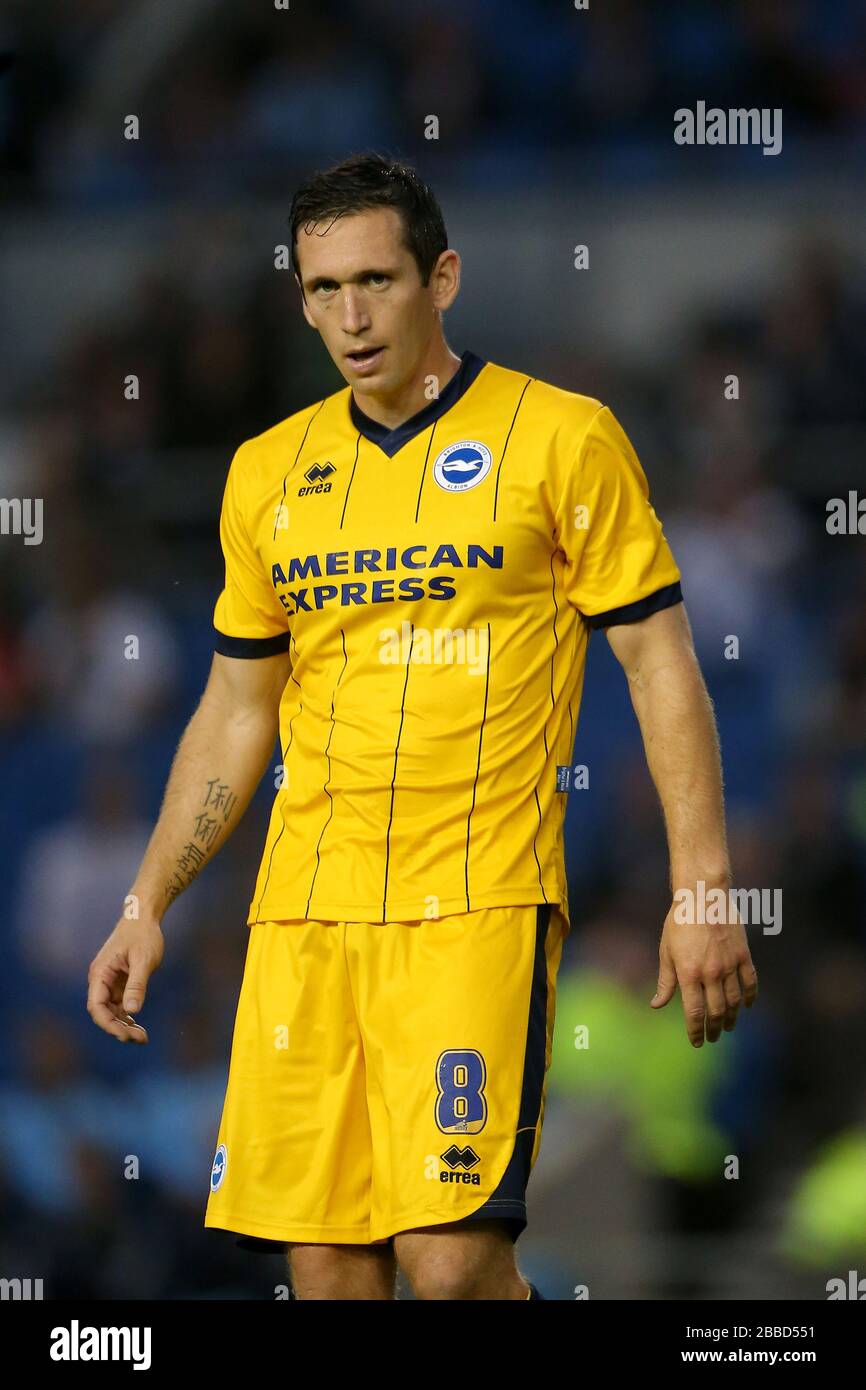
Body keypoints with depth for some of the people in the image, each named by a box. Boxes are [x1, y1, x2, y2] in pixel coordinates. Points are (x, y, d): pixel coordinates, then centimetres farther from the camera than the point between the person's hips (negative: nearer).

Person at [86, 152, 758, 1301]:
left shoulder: (563, 437, 0)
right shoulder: (269, 470, 13)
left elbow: (661, 666, 1)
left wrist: (703, 891, -6)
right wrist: (147, 909, 15)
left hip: (480, 903, -4)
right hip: (305, 906, 4)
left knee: (451, 1253, -17)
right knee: (324, 1260, 0)